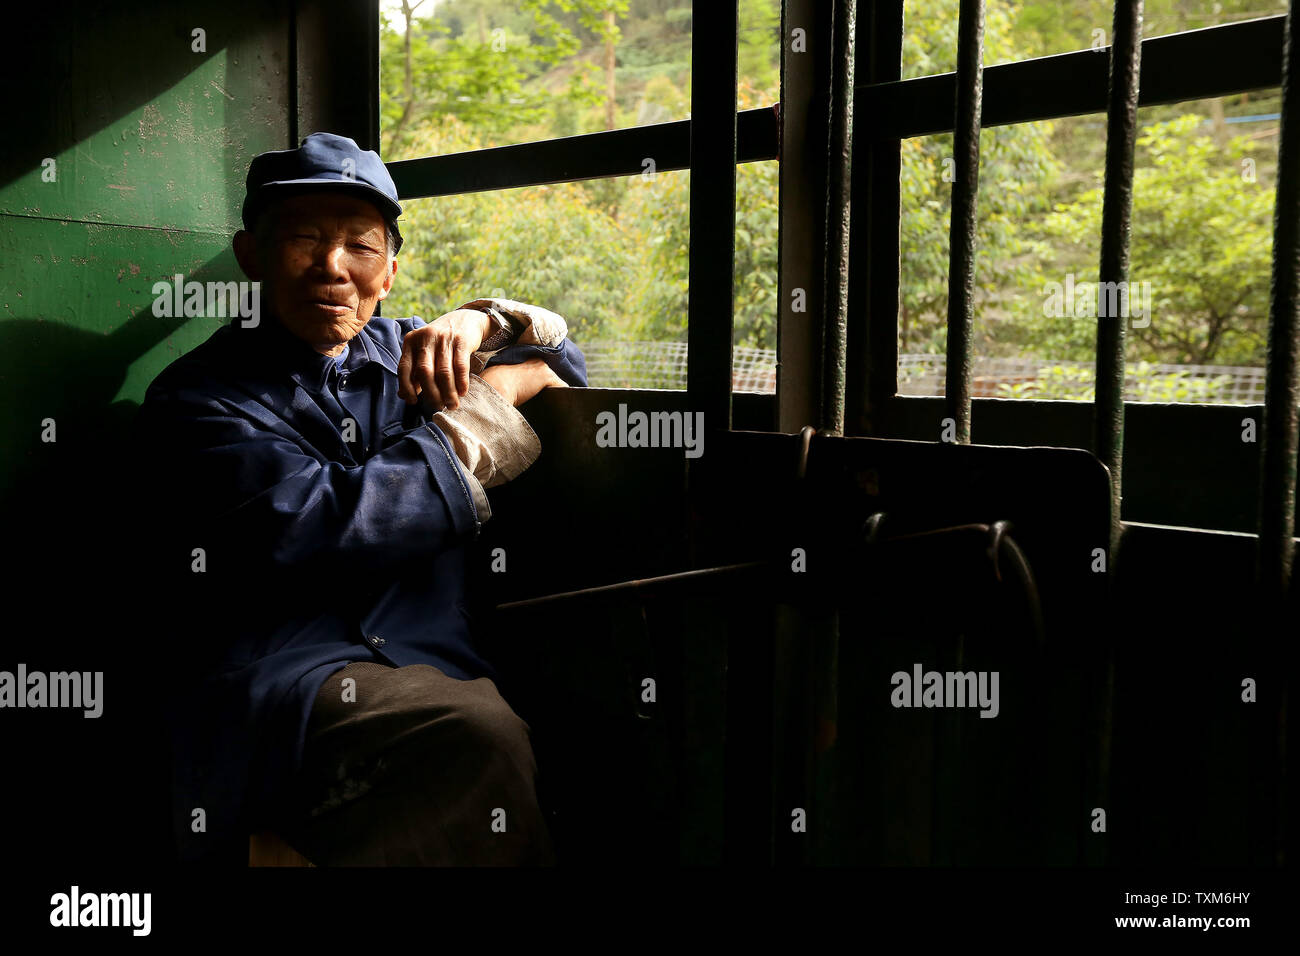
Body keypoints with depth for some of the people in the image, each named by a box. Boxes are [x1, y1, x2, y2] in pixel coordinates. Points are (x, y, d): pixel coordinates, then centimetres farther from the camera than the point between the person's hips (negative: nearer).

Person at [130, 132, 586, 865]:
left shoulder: (401, 353, 19)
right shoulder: (199, 398, 5)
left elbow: (561, 367, 29)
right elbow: (313, 528, -13)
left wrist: (480, 326, 6)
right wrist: (483, 403, -4)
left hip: (430, 664, 5)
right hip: (278, 672, -4)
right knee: (482, 737, -34)